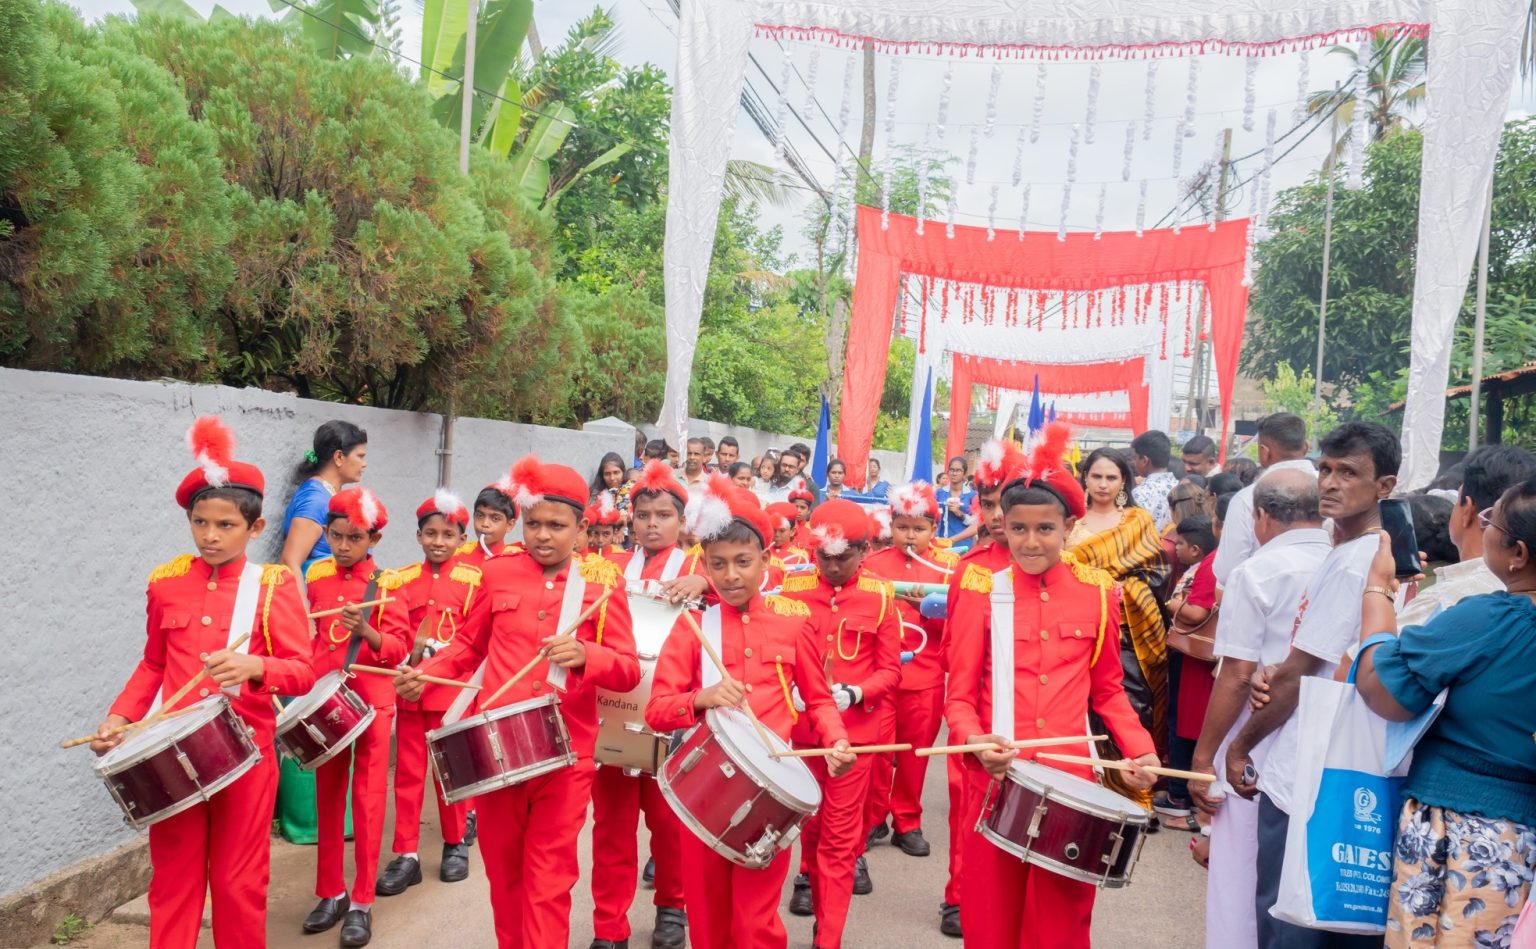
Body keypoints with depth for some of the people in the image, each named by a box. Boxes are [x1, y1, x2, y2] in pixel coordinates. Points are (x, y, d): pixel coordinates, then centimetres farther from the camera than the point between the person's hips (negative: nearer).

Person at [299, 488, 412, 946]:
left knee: (367, 800, 0)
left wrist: (366, 632, -29)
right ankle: (331, 893, 23)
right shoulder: (316, 577, 4)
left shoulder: (386, 584, -7)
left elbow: (400, 647, -12)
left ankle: (362, 903, 7)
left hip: (371, 702, -4)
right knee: (327, 798, 11)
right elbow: (305, 631, 17)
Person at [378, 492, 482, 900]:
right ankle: (407, 855, 11)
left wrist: (442, 654, -18)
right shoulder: (400, 581, 5)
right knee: (408, 772, 5)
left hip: (454, 688, -2)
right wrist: (411, 653, -13)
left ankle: (455, 844, 23)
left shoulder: (473, 579, -2)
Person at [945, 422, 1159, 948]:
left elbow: (1107, 689, 12)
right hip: (997, 779, -1)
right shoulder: (984, 593, -2)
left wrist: (1140, 748, -3)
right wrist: (976, 740, -20)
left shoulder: (1097, 592, 2)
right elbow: (960, 695, -1)